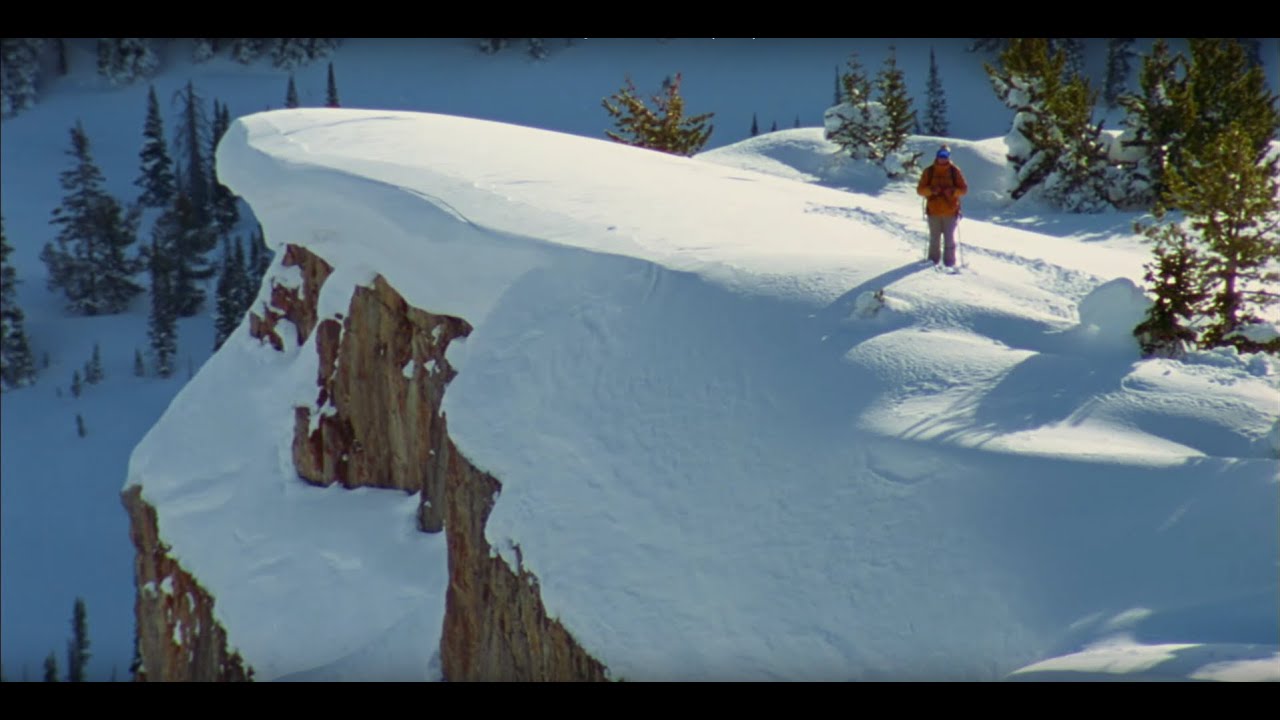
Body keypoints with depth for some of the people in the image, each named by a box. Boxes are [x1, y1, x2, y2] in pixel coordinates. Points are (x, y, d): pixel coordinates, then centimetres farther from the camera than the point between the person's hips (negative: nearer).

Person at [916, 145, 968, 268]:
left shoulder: (954, 171, 2)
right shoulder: (929, 171, 3)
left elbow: (964, 189, 3)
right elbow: (920, 190, 1)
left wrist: (953, 191, -17)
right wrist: (931, 190, -19)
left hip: (950, 211, -1)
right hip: (933, 211, 1)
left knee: (949, 238, 0)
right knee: (934, 238, 6)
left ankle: (949, 262, 5)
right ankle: (933, 260, 16)